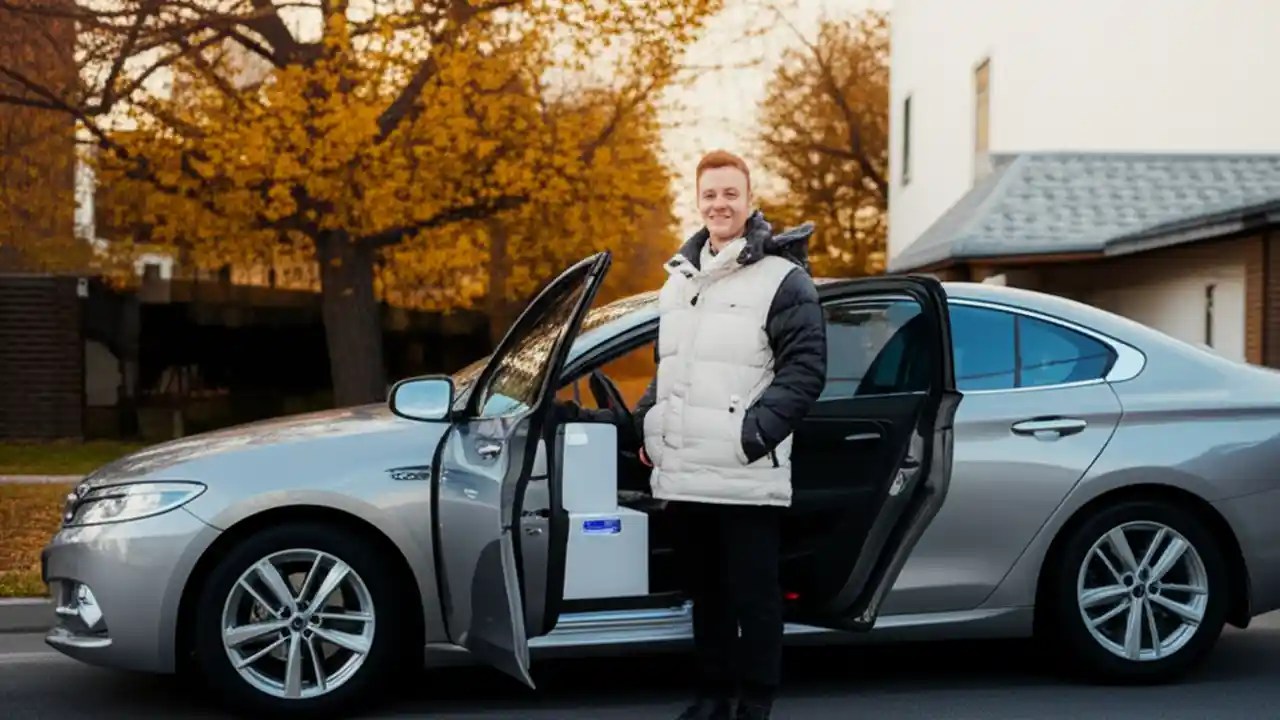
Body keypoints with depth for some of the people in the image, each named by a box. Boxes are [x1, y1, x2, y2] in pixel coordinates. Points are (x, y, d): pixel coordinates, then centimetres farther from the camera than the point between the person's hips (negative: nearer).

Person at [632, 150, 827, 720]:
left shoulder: (782, 278, -6)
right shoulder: (680, 278, 17)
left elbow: (805, 368, -11)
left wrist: (757, 431, -18)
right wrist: (646, 425, 15)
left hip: (747, 475, -7)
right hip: (684, 472, 7)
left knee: (753, 592, 0)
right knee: (704, 589, 15)